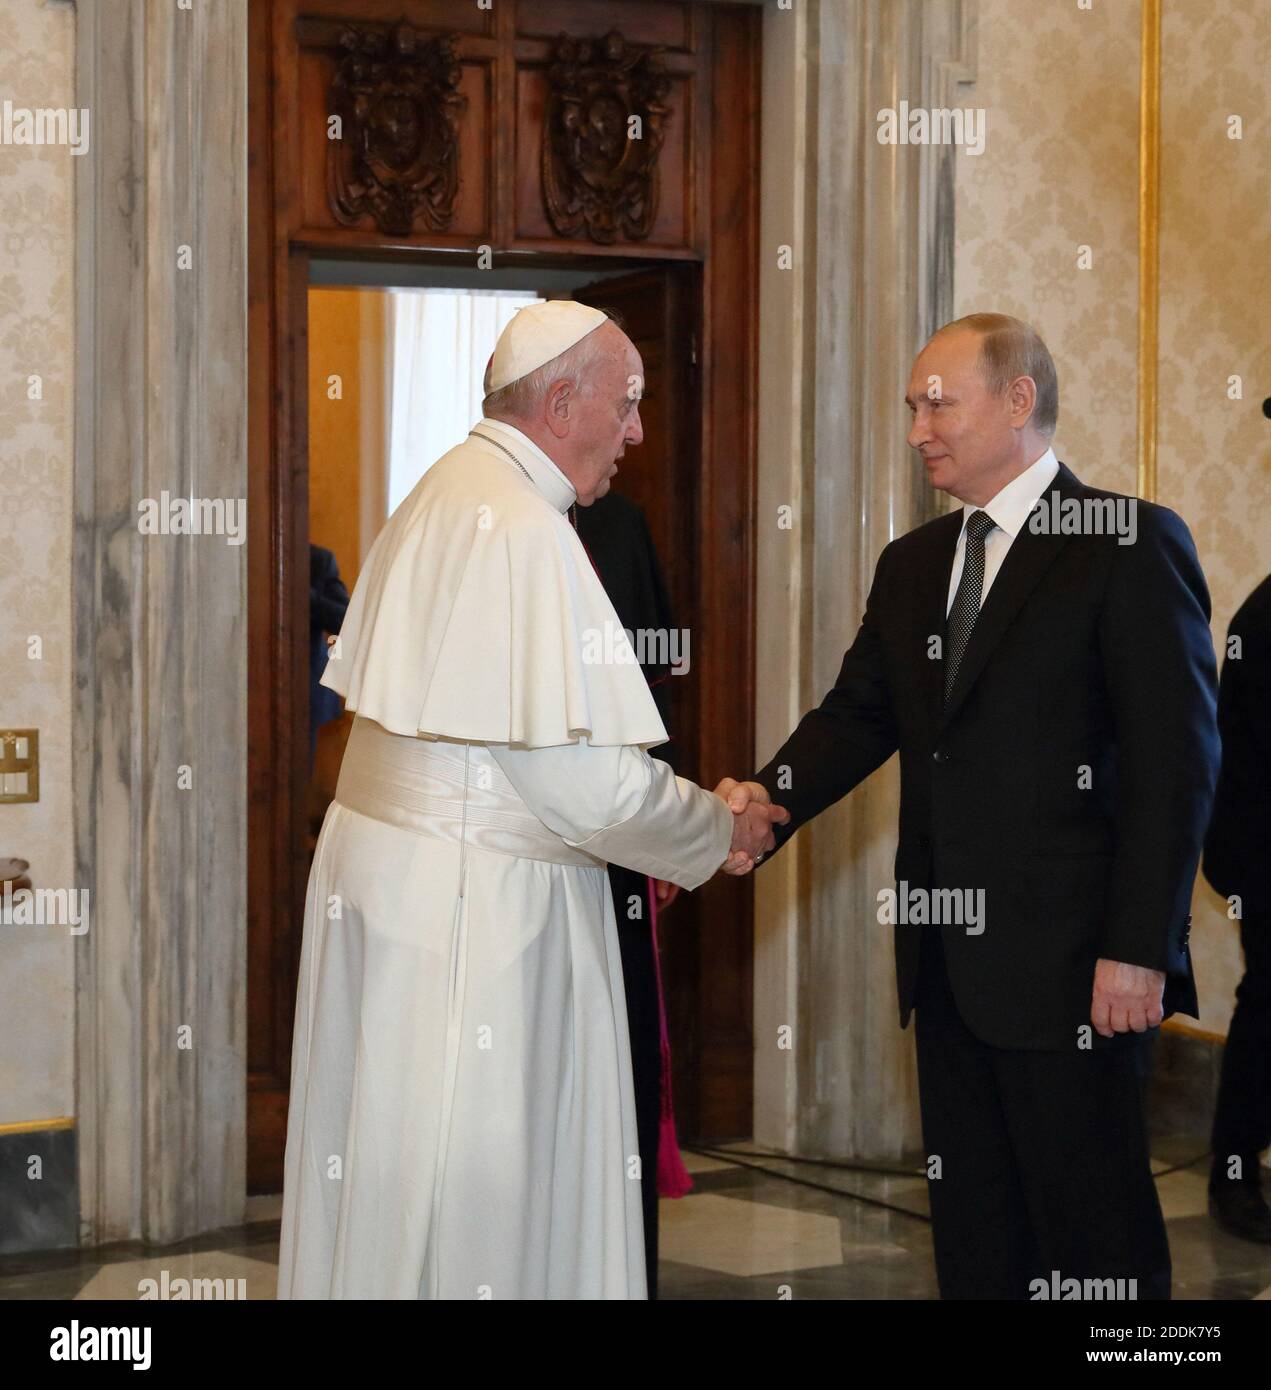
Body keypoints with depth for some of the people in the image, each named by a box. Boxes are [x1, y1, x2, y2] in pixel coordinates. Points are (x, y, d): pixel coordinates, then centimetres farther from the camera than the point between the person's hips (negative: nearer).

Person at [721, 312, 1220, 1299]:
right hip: (950, 960, 7)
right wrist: (766, 801, -10)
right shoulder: (912, 564, 15)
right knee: (969, 1220, 13)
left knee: (1093, 1226, 1)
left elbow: (1176, 761, -13)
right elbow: (857, 715, 11)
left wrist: (1138, 948, -18)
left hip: (1070, 961, -7)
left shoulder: (1133, 544, -8)